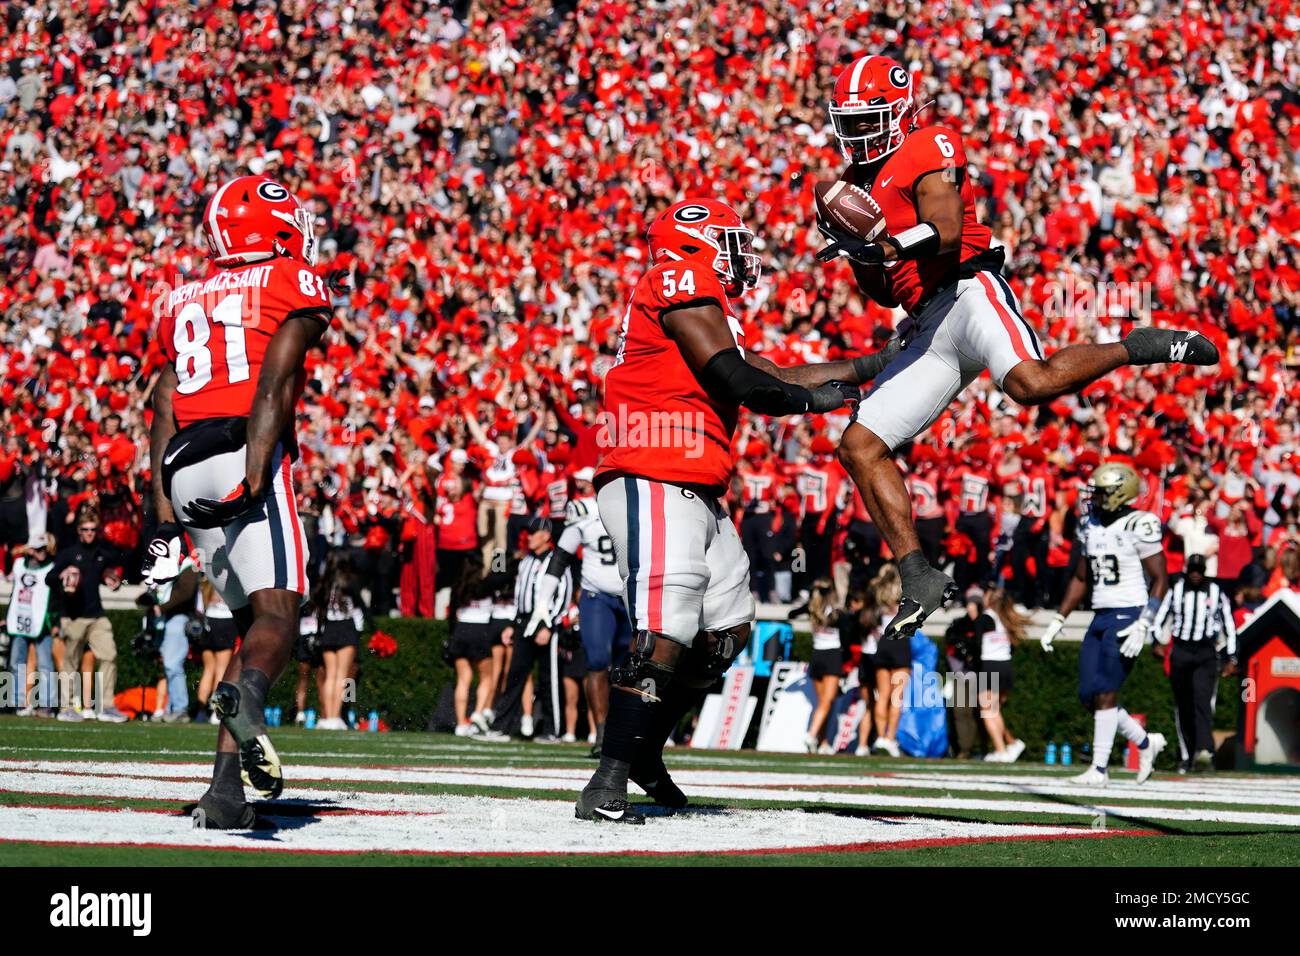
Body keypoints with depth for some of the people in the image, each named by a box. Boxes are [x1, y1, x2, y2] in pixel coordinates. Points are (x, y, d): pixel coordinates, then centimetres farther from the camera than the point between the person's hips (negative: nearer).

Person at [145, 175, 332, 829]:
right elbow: (276, 378, -9)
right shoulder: (294, 284, 7)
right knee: (276, 615, -14)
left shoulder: (183, 302, 24)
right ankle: (246, 694, -48)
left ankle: (226, 787, 3)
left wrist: (165, 513, 14)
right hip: (246, 458, -6)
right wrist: (256, 471, -18)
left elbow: (163, 409, 16)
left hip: (183, 469, 6)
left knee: (253, 619, 13)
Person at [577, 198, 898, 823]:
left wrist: (874, 365, 28)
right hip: (652, 484, -11)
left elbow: (772, 376, 26)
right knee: (665, 635, -19)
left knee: (726, 631, 15)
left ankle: (645, 753, 26)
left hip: (694, 492, 11)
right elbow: (739, 382, -12)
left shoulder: (709, 305, 24)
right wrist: (811, 398, 1)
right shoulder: (682, 281, -5)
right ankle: (606, 785, -21)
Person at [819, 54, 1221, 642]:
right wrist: (854, 249, 6)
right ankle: (919, 579, -6)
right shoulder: (859, 183, 25)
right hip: (928, 333, 8)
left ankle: (1137, 348, -9)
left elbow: (946, 232, -15)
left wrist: (877, 244, -17)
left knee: (1032, 383, -36)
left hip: (967, 292, -8)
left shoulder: (928, 150, 0)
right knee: (860, 446, -3)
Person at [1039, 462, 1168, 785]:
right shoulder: (1091, 527, 12)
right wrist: (1058, 621, 17)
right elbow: (1081, 579, 22)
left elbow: (1160, 580, -11)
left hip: (1128, 615, -8)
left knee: (1105, 694, -9)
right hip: (1101, 616, 8)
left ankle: (1099, 770, -3)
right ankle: (1145, 743, 23)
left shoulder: (1138, 526, -12)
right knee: (1089, 695, 6)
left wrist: (1143, 625, -19)